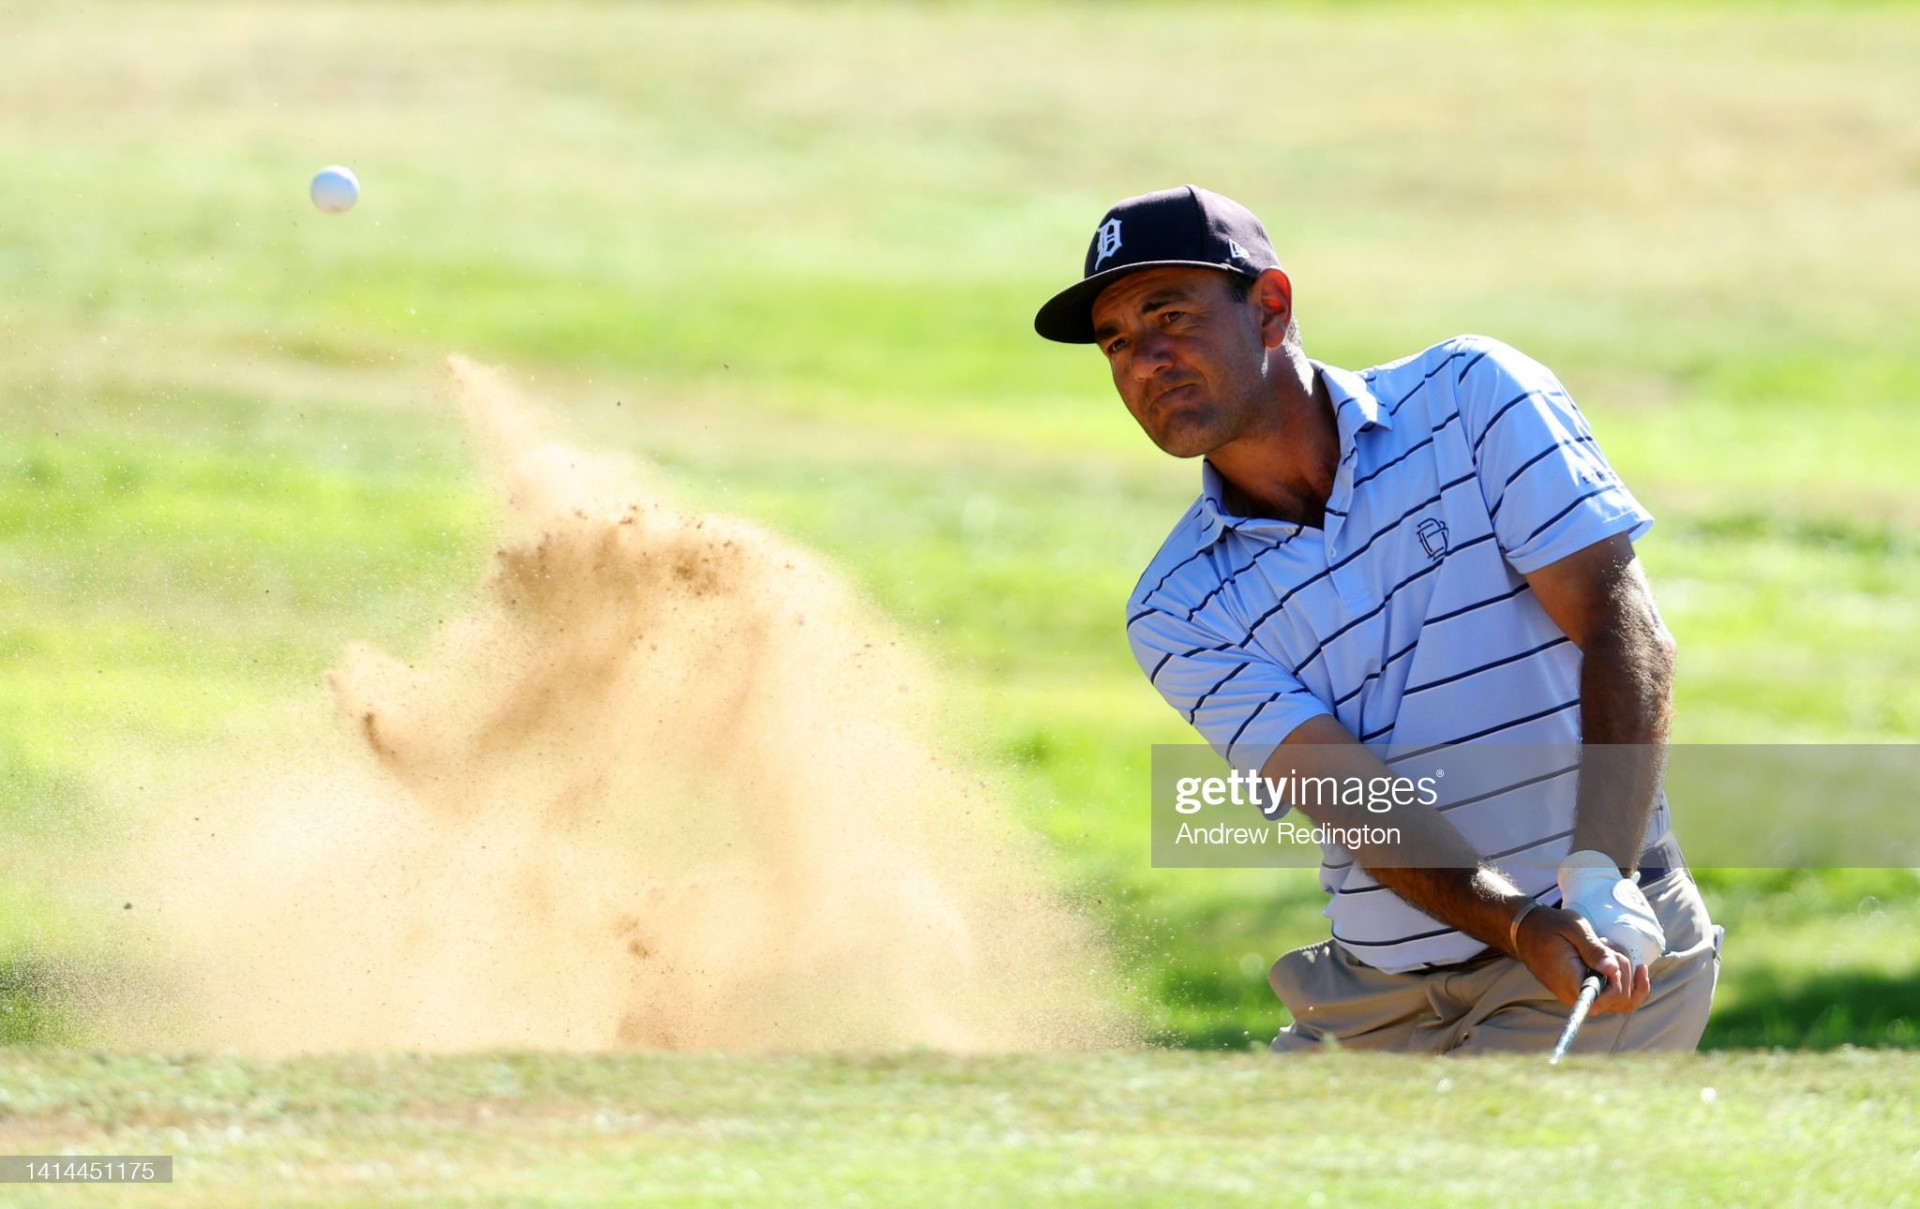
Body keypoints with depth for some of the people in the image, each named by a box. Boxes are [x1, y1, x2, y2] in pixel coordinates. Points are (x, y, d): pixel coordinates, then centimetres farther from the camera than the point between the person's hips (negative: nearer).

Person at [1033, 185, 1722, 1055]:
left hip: (1615, 958, -4)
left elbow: (1623, 630, -11)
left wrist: (1600, 881, -25)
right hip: (1378, 1003, 4)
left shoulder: (1472, 398, -3)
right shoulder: (1178, 615, 2)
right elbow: (1350, 797, -11)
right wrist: (1519, 924, -30)